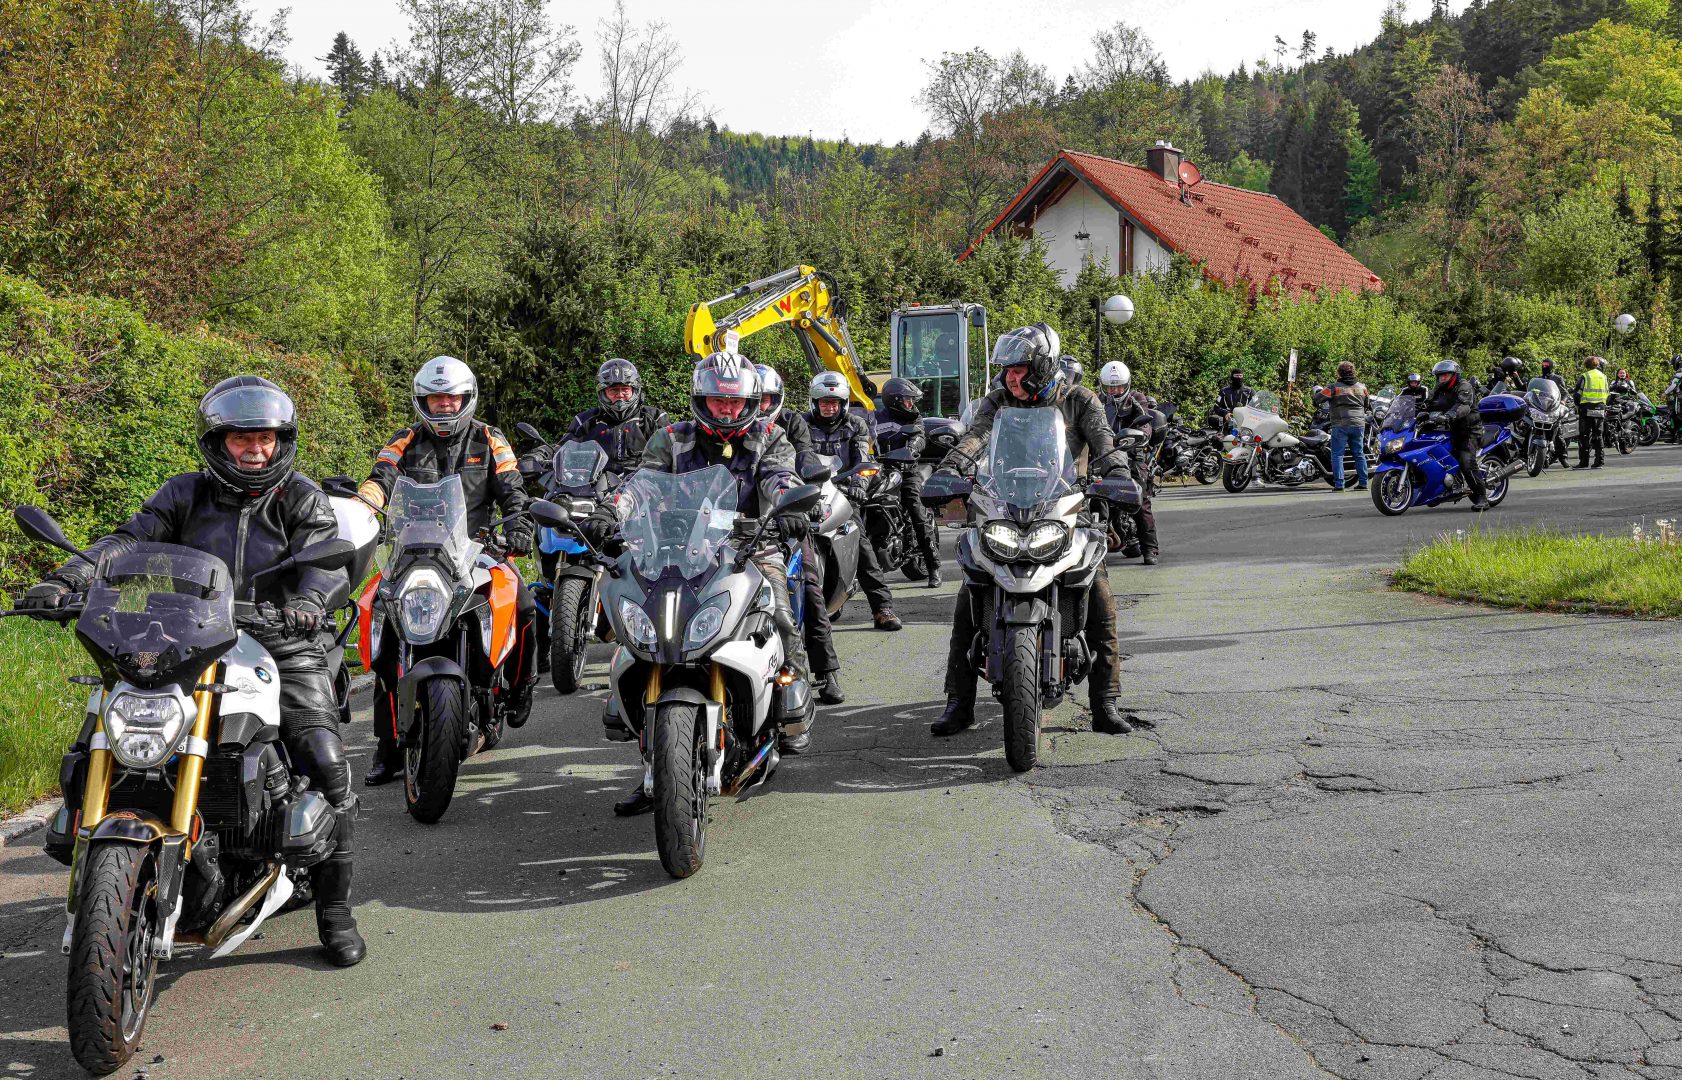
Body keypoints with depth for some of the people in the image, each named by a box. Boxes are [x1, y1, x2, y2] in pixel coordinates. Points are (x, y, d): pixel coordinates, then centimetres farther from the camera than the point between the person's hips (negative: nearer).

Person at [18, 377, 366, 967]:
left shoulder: (301, 498, 1)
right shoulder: (186, 494, 7)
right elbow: (129, 540, -4)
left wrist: (308, 601, -38)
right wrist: (64, 579, -23)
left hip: (285, 650, -2)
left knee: (328, 770, -16)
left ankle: (334, 909, -4)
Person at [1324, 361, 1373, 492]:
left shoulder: (1334, 388, -6)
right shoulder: (1362, 388, 11)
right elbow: (1368, 405, 22)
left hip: (1340, 425, -5)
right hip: (1359, 425, 5)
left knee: (1337, 455, -1)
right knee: (1359, 454, 12)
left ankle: (1339, 484, -8)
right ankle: (1363, 483, 11)